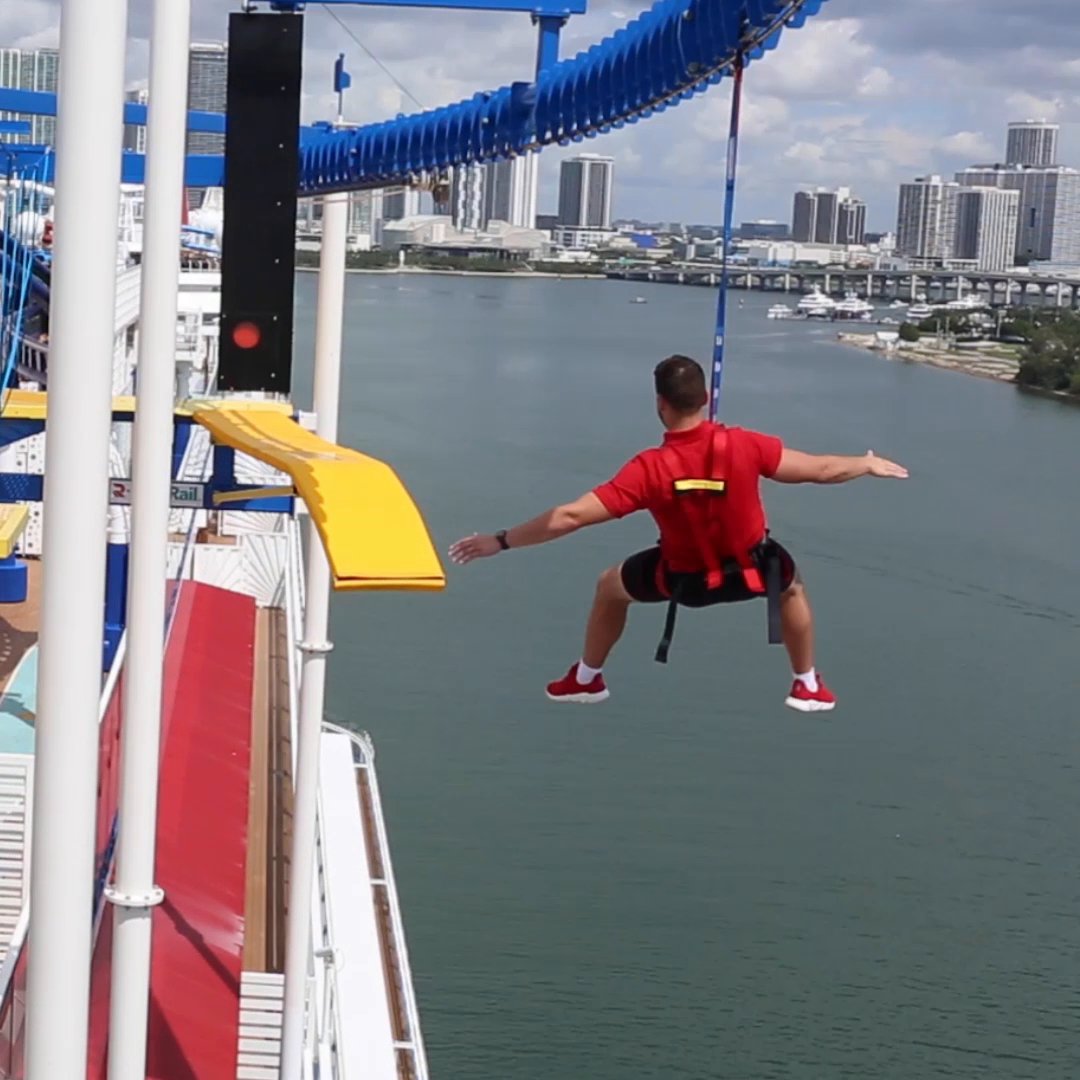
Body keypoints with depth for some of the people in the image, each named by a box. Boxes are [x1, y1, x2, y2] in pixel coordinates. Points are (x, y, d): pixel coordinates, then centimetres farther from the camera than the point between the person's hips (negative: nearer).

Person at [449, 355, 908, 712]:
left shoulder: (649, 469, -29)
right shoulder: (743, 445, -27)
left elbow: (570, 516, -29)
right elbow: (821, 469, -16)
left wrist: (500, 541, -21)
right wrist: (868, 464, 5)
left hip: (685, 578, -1)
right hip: (751, 569, 1)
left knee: (610, 586, 26)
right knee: (792, 585, 35)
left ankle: (586, 679, 42)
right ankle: (808, 686, 40)